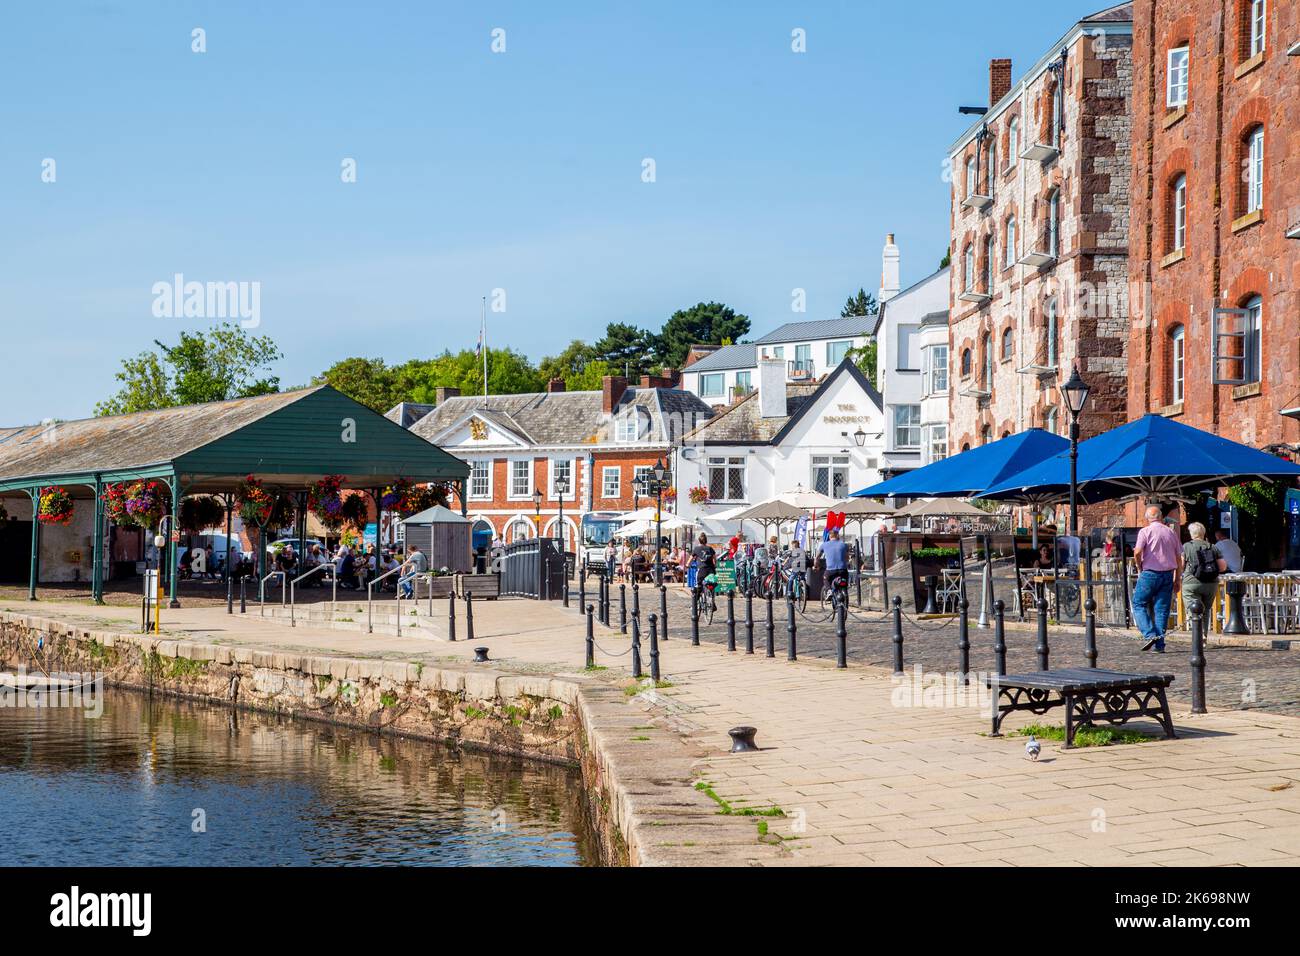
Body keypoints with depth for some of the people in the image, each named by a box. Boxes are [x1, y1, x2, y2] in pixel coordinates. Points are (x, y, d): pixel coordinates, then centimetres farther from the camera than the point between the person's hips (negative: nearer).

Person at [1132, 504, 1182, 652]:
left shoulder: (1145, 532, -5)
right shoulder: (1172, 532, 11)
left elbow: (1137, 552, -17)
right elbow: (1178, 558, 12)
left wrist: (1140, 567, 0)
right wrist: (1177, 579, 18)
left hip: (1150, 573, -4)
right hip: (1168, 574, 5)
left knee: (1139, 604, 6)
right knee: (1162, 609, 6)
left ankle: (1150, 634, -12)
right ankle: (1160, 644, 3)